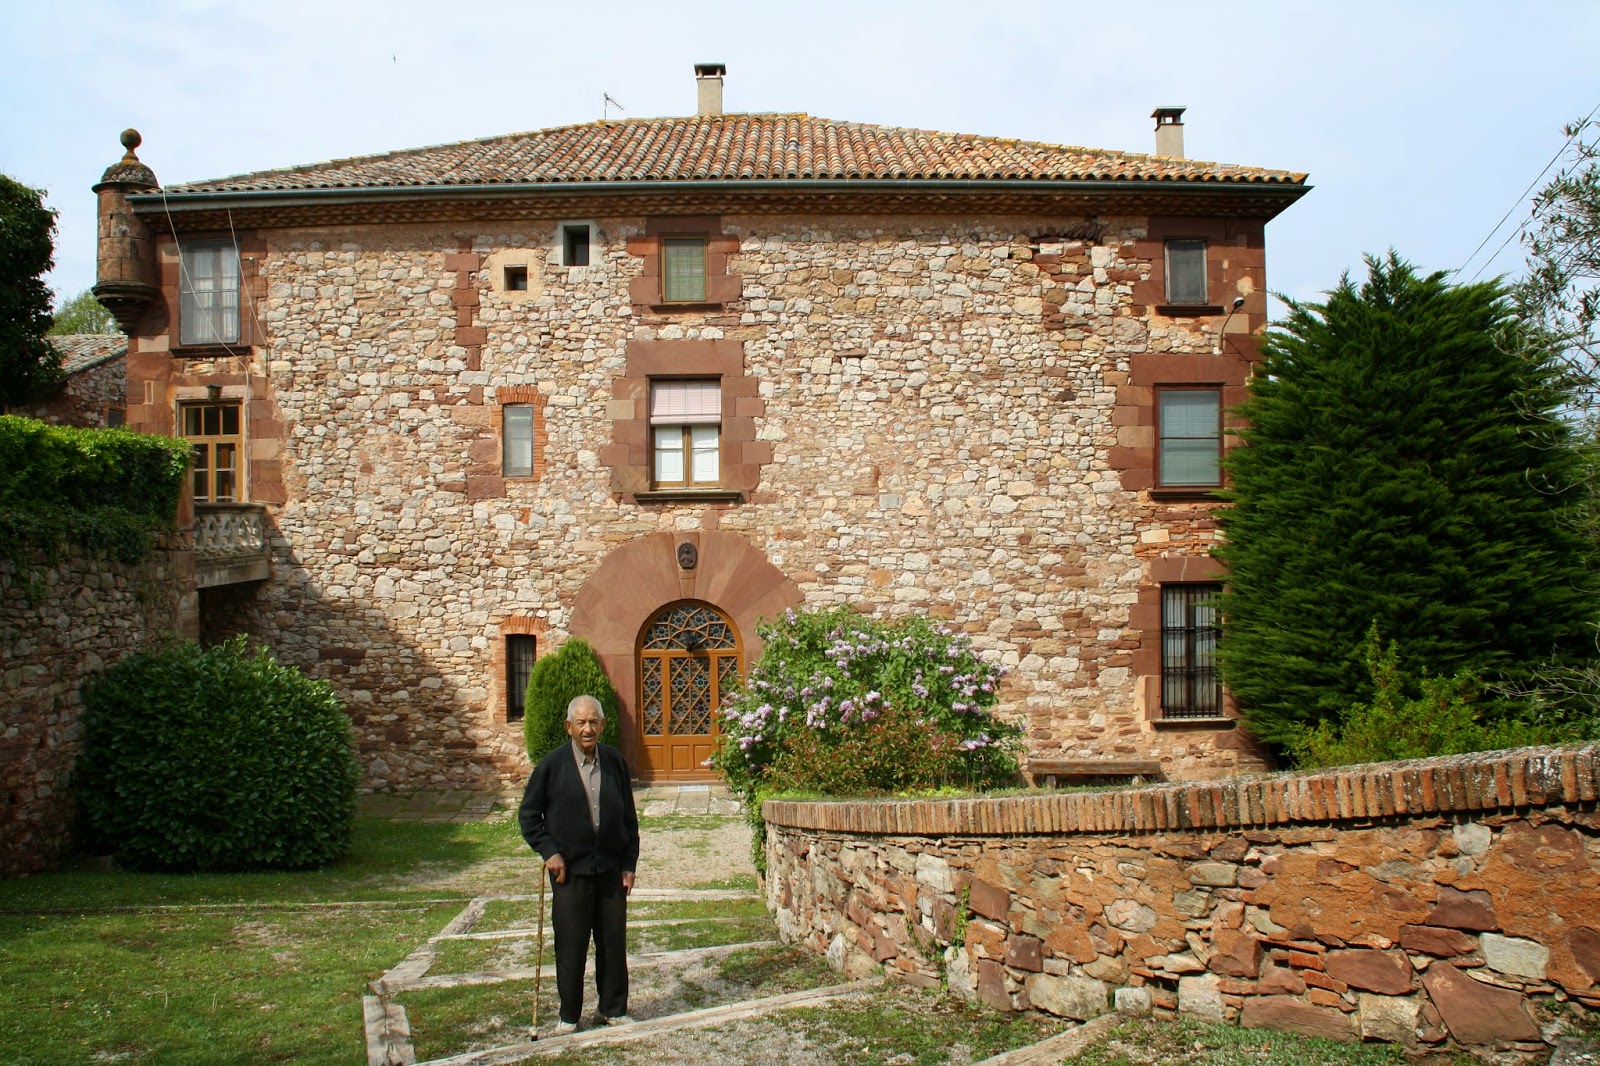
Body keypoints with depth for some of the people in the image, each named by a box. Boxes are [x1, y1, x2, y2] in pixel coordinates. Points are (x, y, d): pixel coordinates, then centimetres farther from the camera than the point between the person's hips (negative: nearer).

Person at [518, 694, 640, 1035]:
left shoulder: (615, 761, 2)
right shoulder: (552, 764, -6)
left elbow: (629, 816, 8)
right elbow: (528, 815, 2)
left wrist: (629, 864, 5)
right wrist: (549, 852, -6)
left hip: (611, 869, 2)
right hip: (570, 870, -2)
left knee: (613, 943, 10)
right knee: (571, 946, 6)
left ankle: (614, 1009, 25)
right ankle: (569, 1015, 21)